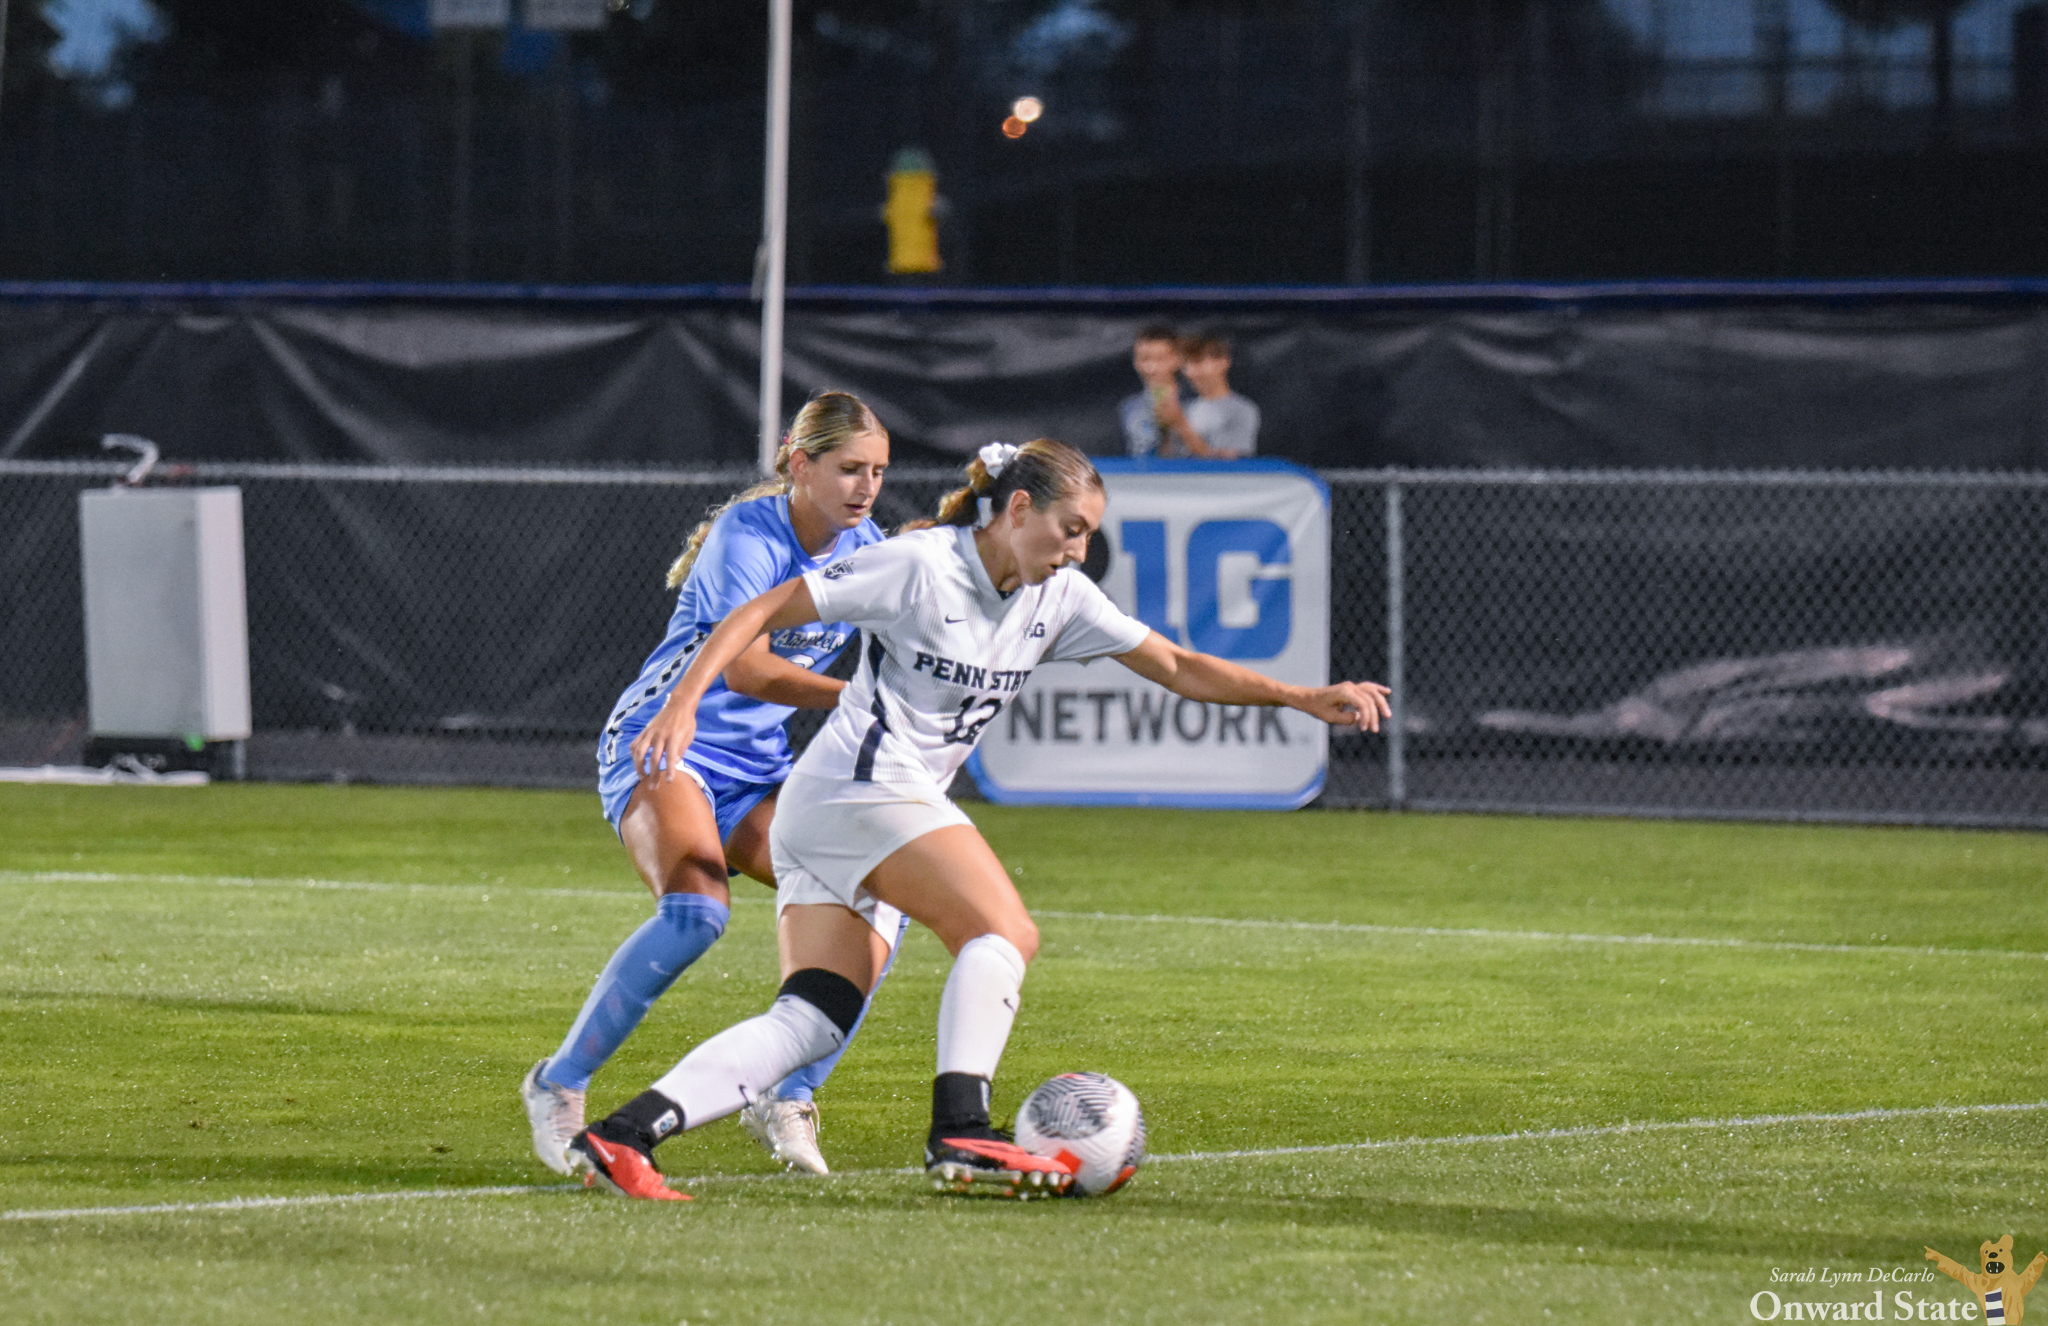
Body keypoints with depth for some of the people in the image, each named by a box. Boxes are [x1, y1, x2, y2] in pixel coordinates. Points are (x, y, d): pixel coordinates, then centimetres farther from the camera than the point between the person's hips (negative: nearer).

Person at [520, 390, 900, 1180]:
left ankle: (787, 1100, 1)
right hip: (661, 749, -7)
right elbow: (745, 669, -28)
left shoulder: (863, 550, 5)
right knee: (697, 908, -34)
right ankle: (559, 1086, -17)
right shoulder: (749, 534, -18)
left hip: (757, 772, 7)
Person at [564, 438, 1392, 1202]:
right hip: (864, 784, -8)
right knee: (1004, 931, -17)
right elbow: (764, 612, -8)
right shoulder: (920, 565, -9)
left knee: (810, 1026, -7)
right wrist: (683, 704, -19)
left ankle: (626, 1134, -16)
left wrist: (1306, 698, 10)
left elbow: (1177, 668, 18)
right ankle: (960, 1133, -28)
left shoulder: (1058, 599, 13)